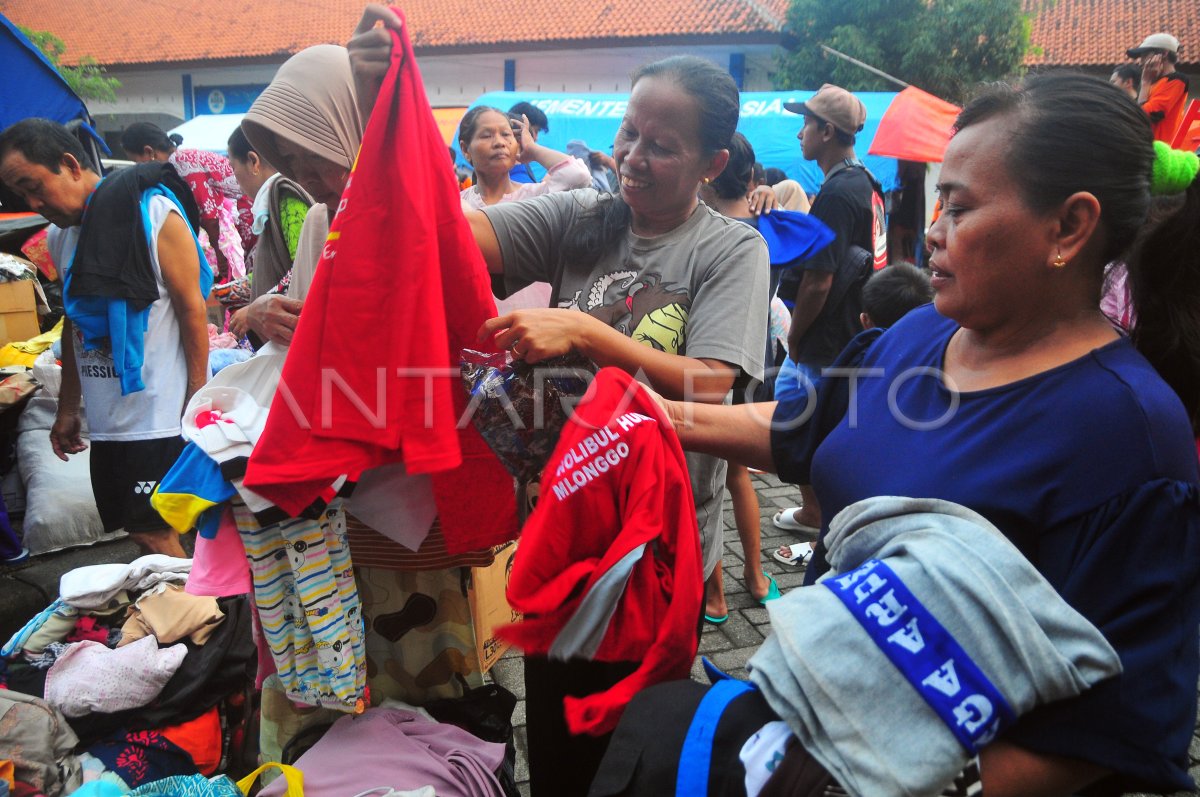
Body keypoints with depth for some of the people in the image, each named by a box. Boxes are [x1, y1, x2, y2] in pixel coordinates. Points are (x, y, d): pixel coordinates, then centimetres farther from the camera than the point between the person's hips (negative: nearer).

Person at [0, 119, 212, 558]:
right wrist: (67, 409, 20)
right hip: (107, 419, 7)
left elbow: (193, 309, -11)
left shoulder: (153, 213, -10)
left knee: (154, 534, -5)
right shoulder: (60, 234, 11)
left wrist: (198, 405, -14)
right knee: (143, 530, 9)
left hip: (160, 417, -7)